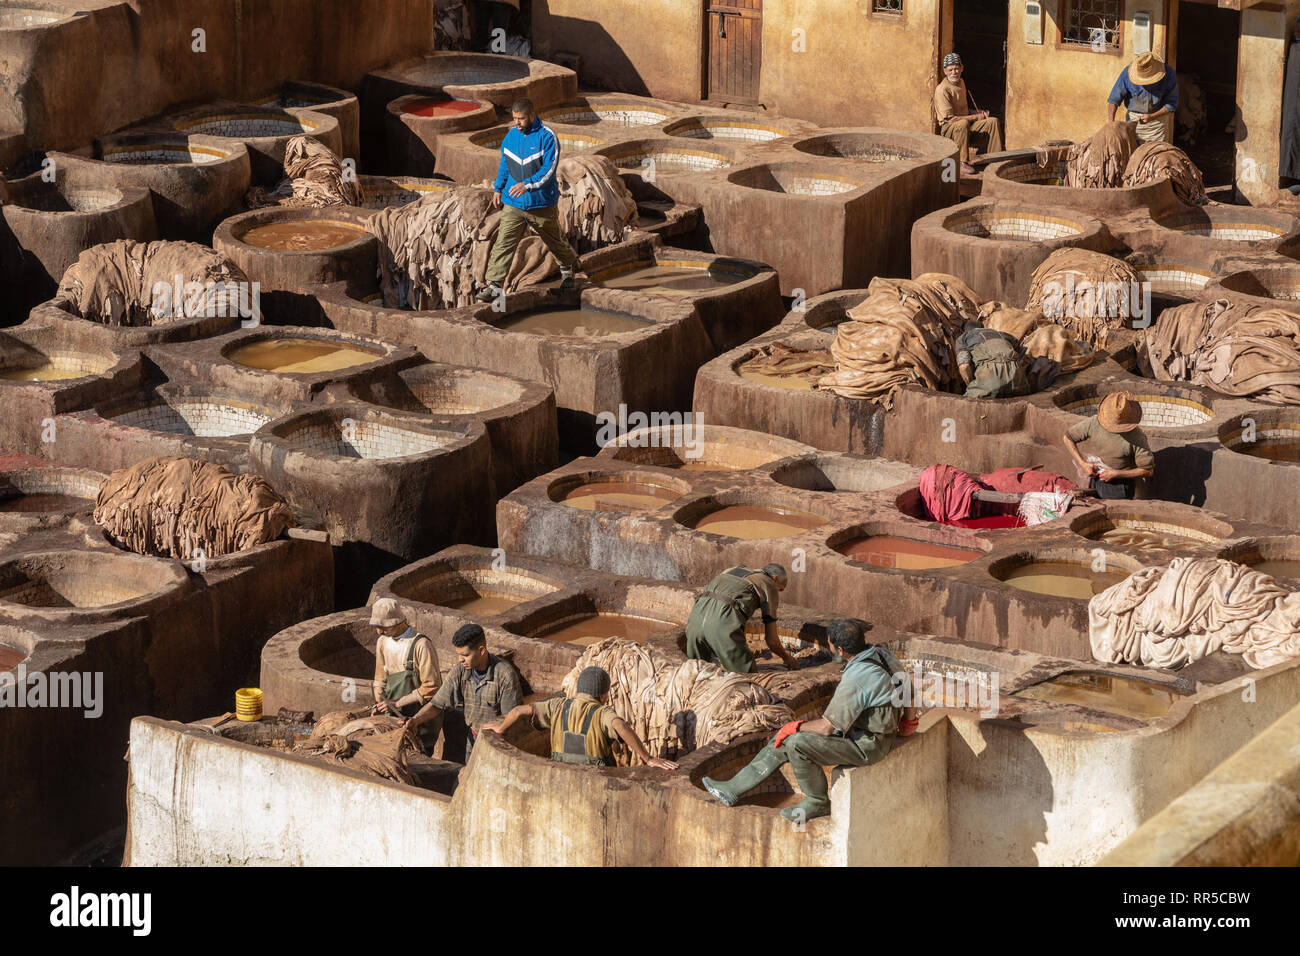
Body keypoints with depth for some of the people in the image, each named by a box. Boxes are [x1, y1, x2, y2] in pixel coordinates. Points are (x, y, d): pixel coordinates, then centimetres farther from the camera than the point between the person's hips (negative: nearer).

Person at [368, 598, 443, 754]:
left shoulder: (421, 645, -16)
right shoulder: (382, 642, 8)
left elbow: (431, 687, -17)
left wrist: (396, 703, -16)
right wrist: (380, 703, -2)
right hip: (394, 714, 6)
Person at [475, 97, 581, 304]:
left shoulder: (546, 137, -15)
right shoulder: (511, 135, 3)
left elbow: (549, 168, -21)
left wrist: (528, 184, -33)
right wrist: (498, 188, 12)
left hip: (542, 203, -3)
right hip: (514, 204, 3)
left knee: (554, 239, 18)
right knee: (503, 243, -9)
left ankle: (567, 266, 47)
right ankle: (494, 285, -12)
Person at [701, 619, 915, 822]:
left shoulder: (856, 680, -31)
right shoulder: (881, 654, -3)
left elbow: (827, 727, -26)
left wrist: (795, 726, -8)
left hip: (866, 745, -10)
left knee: (796, 744, -23)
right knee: (785, 739, 7)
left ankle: (817, 802, 0)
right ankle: (734, 789, 13)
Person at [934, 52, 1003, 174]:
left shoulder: (961, 82, 10)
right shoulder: (942, 90, -18)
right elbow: (949, 118, -20)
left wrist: (976, 112, 5)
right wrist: (975, 117, -15)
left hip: (968, 123, 8)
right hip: (948, 127, -8)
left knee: (993, 121, -9)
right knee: (963, 123, -40)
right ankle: (962, 162, -33)